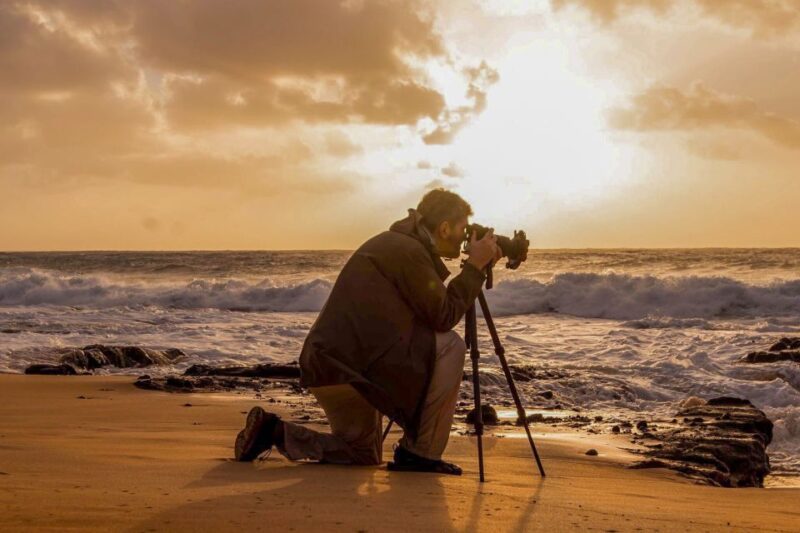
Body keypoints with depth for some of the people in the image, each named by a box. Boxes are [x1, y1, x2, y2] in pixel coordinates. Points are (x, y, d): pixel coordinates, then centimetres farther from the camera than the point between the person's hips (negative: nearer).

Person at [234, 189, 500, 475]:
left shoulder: (395, 244, 17)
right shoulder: (408, 251, -13)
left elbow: (435, 308, 22)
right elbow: (443, 317, -11)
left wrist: (476, 268, 17)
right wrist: (475, 266, -3)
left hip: (327, 365, 11)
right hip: (347, 368, -11)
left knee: (364, 455, 24)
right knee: (449, 347, -12)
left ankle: (273, 431, 14)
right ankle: (420, 452, -5)